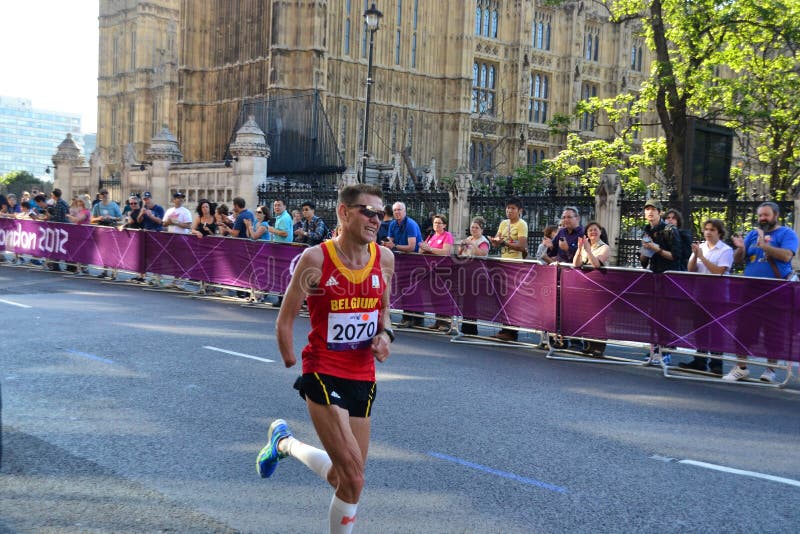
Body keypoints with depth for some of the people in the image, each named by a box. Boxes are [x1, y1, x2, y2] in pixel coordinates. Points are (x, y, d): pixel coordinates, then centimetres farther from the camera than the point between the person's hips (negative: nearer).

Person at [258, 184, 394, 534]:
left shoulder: (384, 259, 3)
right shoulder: (316, 258, -12)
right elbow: (285, 321, -3)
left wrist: (385, 334, 0)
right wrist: (292, 367, -3)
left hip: (363, 377, 6)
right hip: (323, 374, -6)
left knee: (346, 477, 10)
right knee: (353, 478, -12)